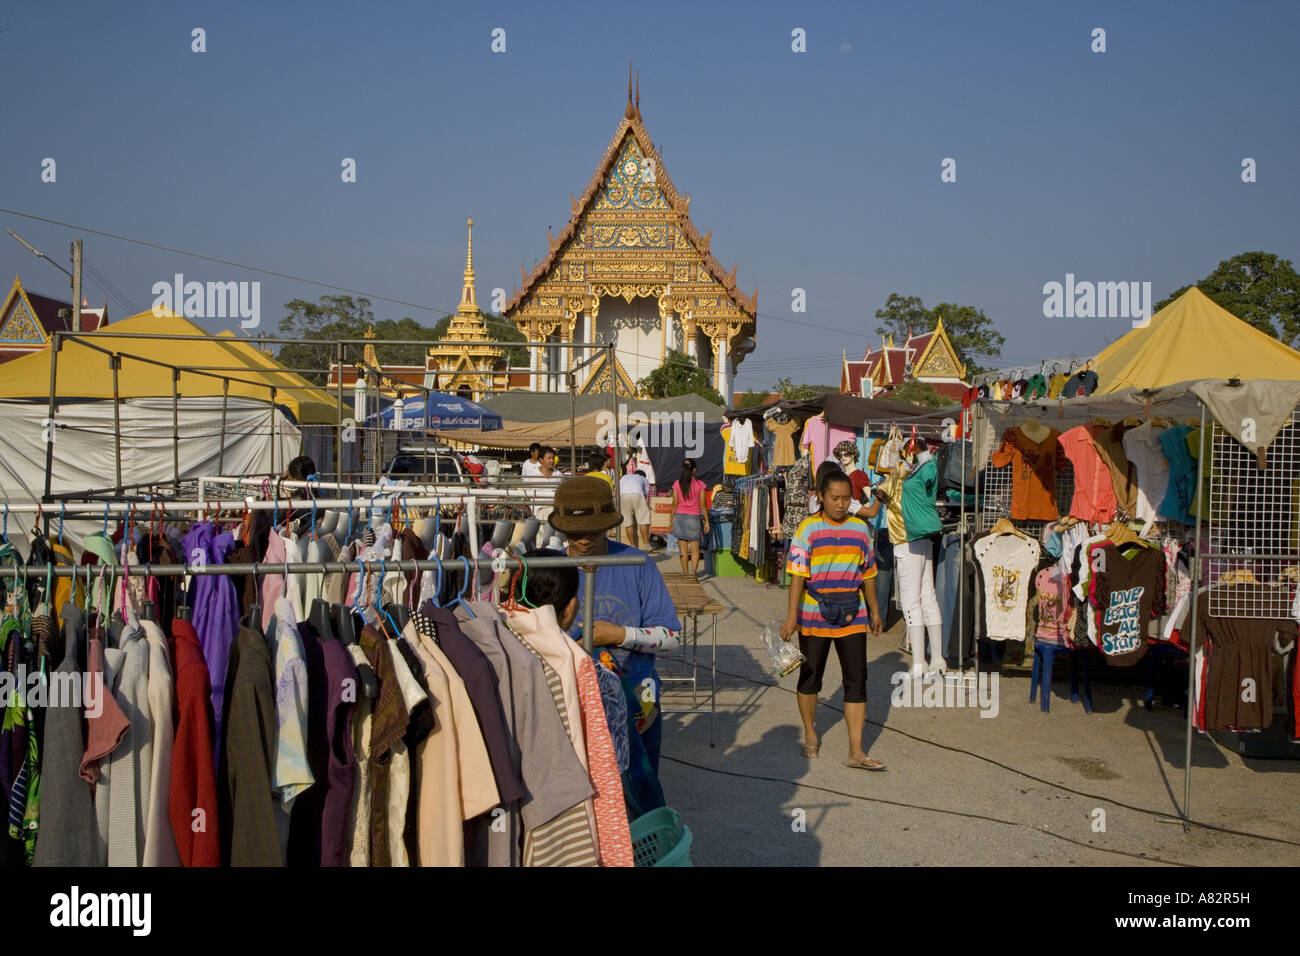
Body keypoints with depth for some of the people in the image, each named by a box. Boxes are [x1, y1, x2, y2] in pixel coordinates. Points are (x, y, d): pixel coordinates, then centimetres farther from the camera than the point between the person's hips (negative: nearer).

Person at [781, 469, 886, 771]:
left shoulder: (860, 528, 5)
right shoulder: (808, 528, -7)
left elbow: (868, 572, 14)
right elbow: (797, 574, -10)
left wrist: (874, 610, 18)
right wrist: (792, 616, -14)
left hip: (852, 615, 3)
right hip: (815, 614, -2)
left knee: (857, 680, -2)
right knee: (810, 677, 11)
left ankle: (856, 752, 2)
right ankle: (810, 735, 32)